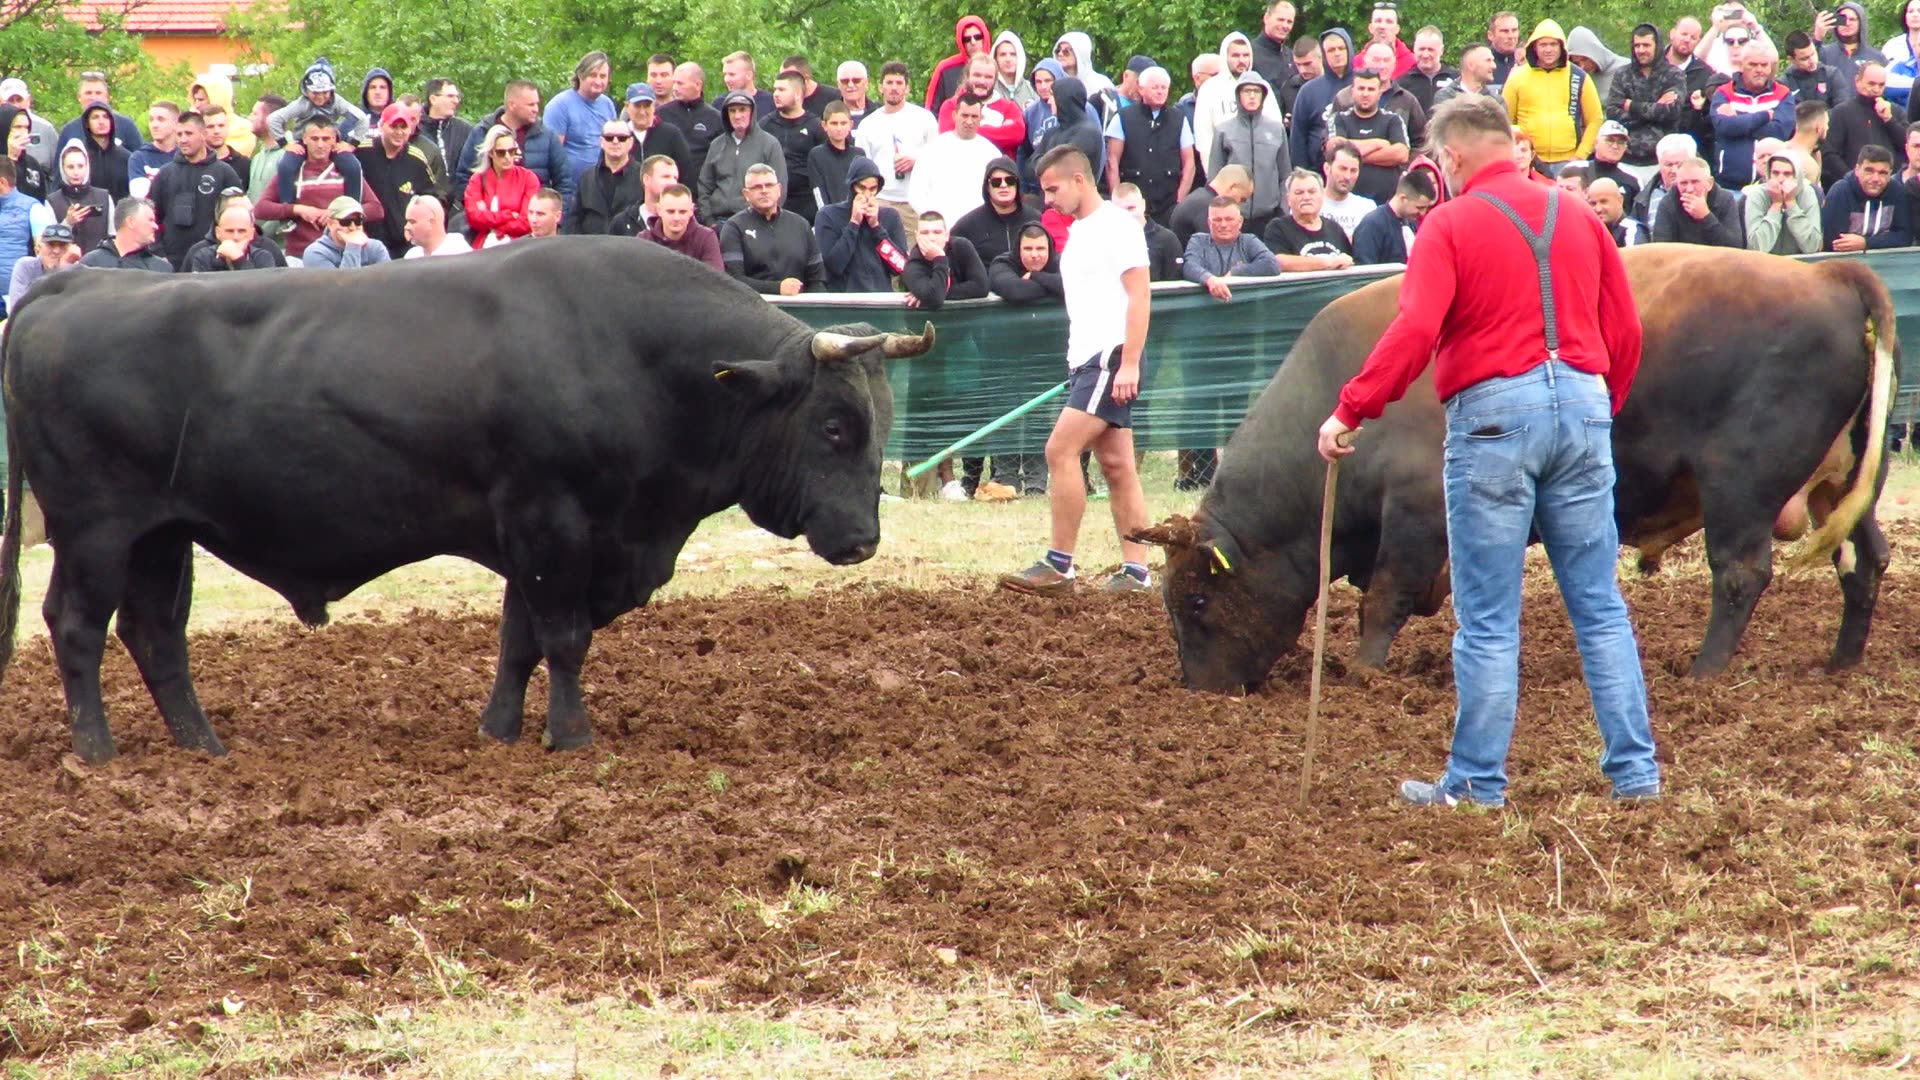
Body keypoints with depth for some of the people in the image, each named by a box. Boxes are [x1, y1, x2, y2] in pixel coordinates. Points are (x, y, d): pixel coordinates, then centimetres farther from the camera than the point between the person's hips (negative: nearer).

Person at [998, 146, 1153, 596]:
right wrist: (1076, 365, 18)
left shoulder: (1116, 226, -9)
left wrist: (1128, 364, -21)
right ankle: (1135, 571, 5)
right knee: (1117, 465, 6)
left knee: (1060, 451, -15)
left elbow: (1139, 296, -15)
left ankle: (1059, 565, -13)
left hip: (1111, 357, -9)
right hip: (1086, 361, 9)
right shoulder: (1078, 233, 18)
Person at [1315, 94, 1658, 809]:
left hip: (1494, 410, -4)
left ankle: (1477, 782, 3)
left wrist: (1349, 413, -11)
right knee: (1600, 607, 9)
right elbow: (1625, 332, 13)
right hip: (1583, 405, 5)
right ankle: (1635, 771, 8)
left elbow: (1414, 334, -16)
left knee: (1489, 620, 0)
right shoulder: (1577, 219, 12)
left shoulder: (1451, 225, -3)